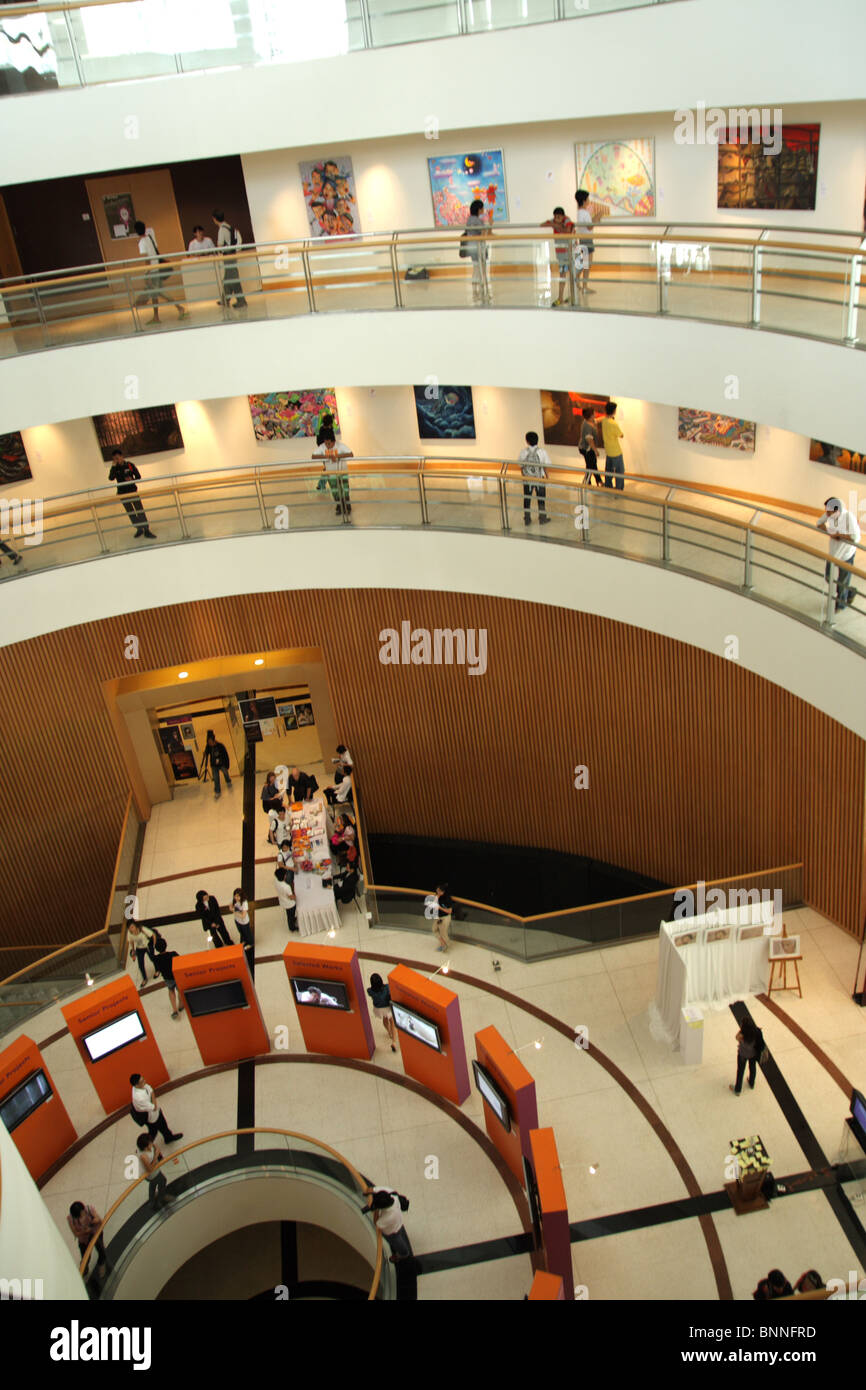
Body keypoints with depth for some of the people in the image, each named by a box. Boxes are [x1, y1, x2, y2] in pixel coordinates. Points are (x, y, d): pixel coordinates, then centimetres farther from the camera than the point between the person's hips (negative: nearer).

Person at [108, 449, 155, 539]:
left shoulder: (129, 465, -4)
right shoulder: (114, 468, -3)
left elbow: (138, 477, 1)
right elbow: (111, 478, -18)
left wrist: (132, 480, -19)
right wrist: (113, 466, -24)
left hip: (132, 490, -2)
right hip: (122, 493, 2)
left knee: (140, 510, -6)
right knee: (130, 512, 7)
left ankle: (146, 530, -3)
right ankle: (139, 529, 18)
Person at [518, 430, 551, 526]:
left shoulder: (523, 452, -9)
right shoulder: (542, 452, -11)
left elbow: (521, 466, 0)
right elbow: (546, 466, -7)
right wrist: (547, 475, 10)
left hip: (527, 479, 1)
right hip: (540, 479, -1)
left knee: (527, 499, 13)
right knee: (541, 499, 14)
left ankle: (527, 519, 19)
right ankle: (542, 518, 24)